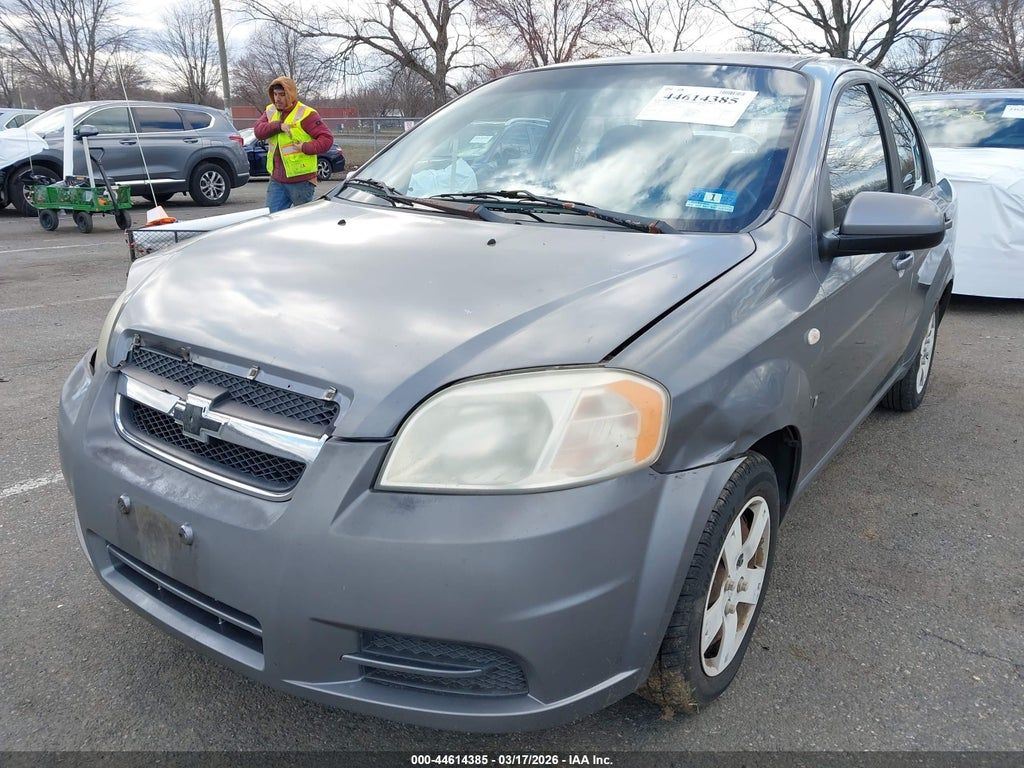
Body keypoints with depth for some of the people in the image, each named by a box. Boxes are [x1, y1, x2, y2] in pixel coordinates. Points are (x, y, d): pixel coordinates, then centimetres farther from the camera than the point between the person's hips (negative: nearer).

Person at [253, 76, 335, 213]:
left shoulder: (306, 114, -8)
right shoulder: (270, 111, 13)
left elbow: (327, 138, -12)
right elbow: (258, 130, -1)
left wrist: (306, 148, -21)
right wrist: (278, 126, -15)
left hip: (301, 180, -6)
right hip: (276, 180, 6)